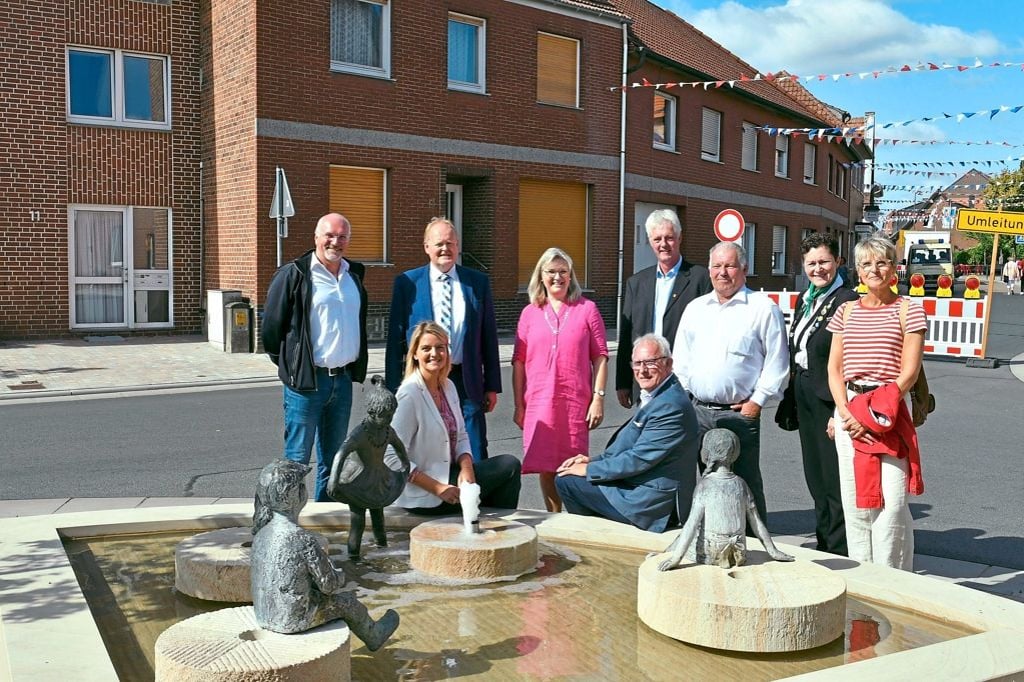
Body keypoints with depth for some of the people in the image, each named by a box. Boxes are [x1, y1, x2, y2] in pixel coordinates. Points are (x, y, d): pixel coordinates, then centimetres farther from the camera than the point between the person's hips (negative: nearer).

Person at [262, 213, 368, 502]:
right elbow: (271, 327, -5)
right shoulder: (294, 275, -8)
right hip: (307, 380, -6)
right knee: (296, 459, -1)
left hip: (343, 380, 6)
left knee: (333, 458, 15)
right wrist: (291, 367, 1)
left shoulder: (354, 275, 11)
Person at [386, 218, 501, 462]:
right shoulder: (407, 283, 2)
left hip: (466, 383, 1)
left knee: (474, 459, 3)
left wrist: (492, 386, 6)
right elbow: (395, 338, 3)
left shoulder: (478, 282, 7)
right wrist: (394, 388, 0)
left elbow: (489, 336, 8)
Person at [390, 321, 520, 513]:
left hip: (448, 474, 7)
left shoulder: (448, 386, 6)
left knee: (509, 464, -2)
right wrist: (438, 488, -21)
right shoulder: (409, 394, -18)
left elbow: (461, 436, 12)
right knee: (509, 468, -7)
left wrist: (466, 467, -9)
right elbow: (392, 457, -21)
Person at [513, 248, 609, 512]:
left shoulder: (587, 309, 3)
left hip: (576, 402, -2)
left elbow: (600, 356, 1)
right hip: (539, 402, 2)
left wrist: (598, 398, -5)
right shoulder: (530, 313, 7)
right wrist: (518, 406, 3)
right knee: (546, 467, 9)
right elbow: (519, 361, 7)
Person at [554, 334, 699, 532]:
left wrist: (589, 469, -13)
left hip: (651, 503, -10)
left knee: (565, 480, -7)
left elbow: (639, 459, -23)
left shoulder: (669, 406, -24)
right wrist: (593, 460, 5)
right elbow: (630, 445, 16)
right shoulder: (658, 396, 8)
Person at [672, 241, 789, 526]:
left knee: (745, 485, 1)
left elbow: (777, 361, -4)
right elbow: (681, 360, 15)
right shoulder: (695, 308, 13)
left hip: (740, 414, -4)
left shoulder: (763, 308, -2)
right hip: (697, 411, 5)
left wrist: (758, 400, -8)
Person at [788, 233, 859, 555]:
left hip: (830, 399, -9)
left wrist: (840, 411, -20)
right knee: (815, 478, 17)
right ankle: (823, 545, 30)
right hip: (805, 397, 9)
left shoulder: (847, 301, -13)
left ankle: (840, 551, 11)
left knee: (835, 480, 0)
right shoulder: (804, 299, 13)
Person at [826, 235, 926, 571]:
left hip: (890, 411, -3)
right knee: (855, 501, 7)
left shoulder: (908, 309, 2)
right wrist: (846, 412, -5)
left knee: (892, 502, -9)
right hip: (848, 411, 4)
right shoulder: (847, 311, 13)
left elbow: (909, 371, -4)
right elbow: (834, 368, 10)